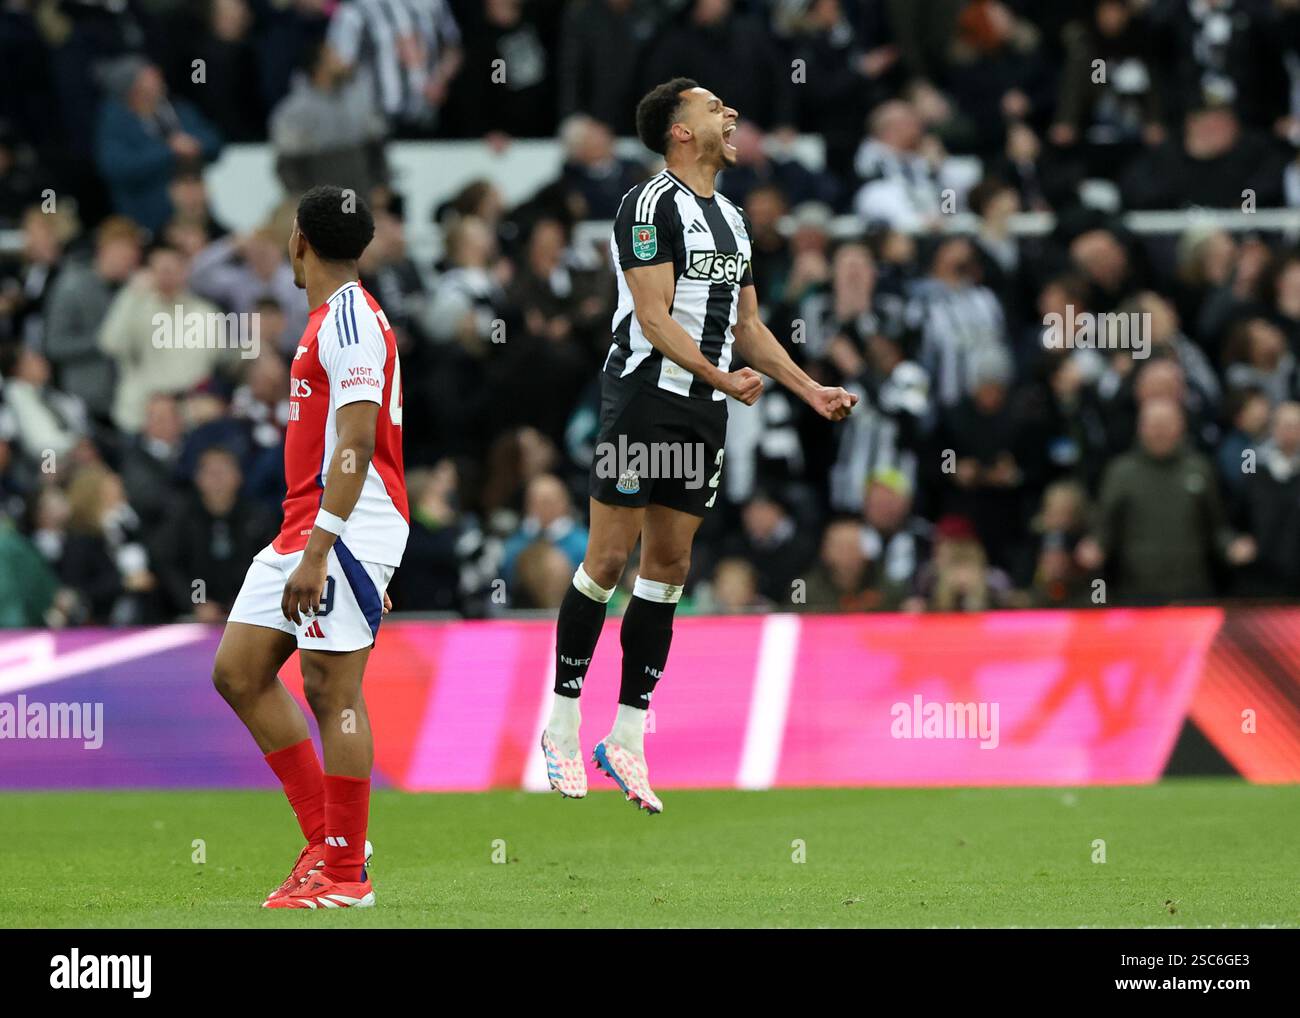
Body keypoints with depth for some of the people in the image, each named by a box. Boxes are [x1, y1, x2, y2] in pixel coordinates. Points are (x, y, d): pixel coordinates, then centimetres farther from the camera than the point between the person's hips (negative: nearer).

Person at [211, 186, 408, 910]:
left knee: (332, 689, -8)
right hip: (306, 525, 10)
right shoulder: (334, 317, 19)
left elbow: (356, 441, -21)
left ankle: (345, 873, -3)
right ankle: (328, 837, 13)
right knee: (238, 671, 8)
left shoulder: (349, 317, -13)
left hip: (347, 525, -10)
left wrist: (316, 550, -26)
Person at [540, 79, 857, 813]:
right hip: (645, 399, -8)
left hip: (704, 416, 8)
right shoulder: (653, 205, -10)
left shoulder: (732, 219, 17)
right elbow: (654, 318, -16)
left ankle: (627, 738, 9)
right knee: (610, 559, -6)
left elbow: (747, 325, 22)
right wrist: (723, 378, -24)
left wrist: (810, 390, 13)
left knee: (669, 567, 6)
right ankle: (564, 725, 3)